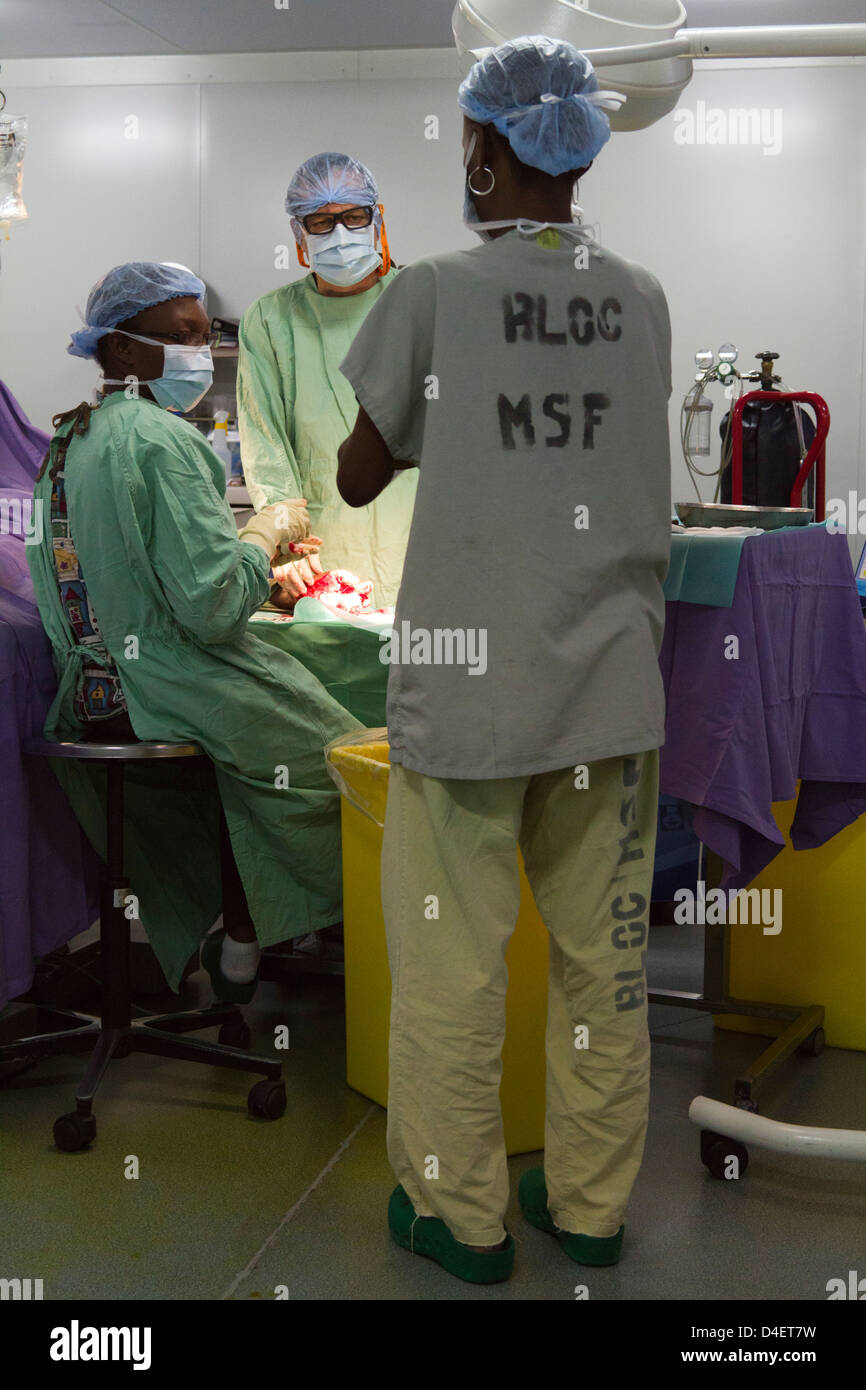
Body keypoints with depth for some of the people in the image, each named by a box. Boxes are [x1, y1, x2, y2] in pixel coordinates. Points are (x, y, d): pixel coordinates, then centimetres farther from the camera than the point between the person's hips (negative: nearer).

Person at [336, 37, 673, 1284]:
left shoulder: (431, 295, -6)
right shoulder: (642, 301, 5)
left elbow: (357, 478, 3)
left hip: (469, 679, -4)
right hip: (613, 679, 4)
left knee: (452, 951, 8)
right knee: (603, 946, 11)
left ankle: (460, 1212, 19)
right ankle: (590, 1201, 22)